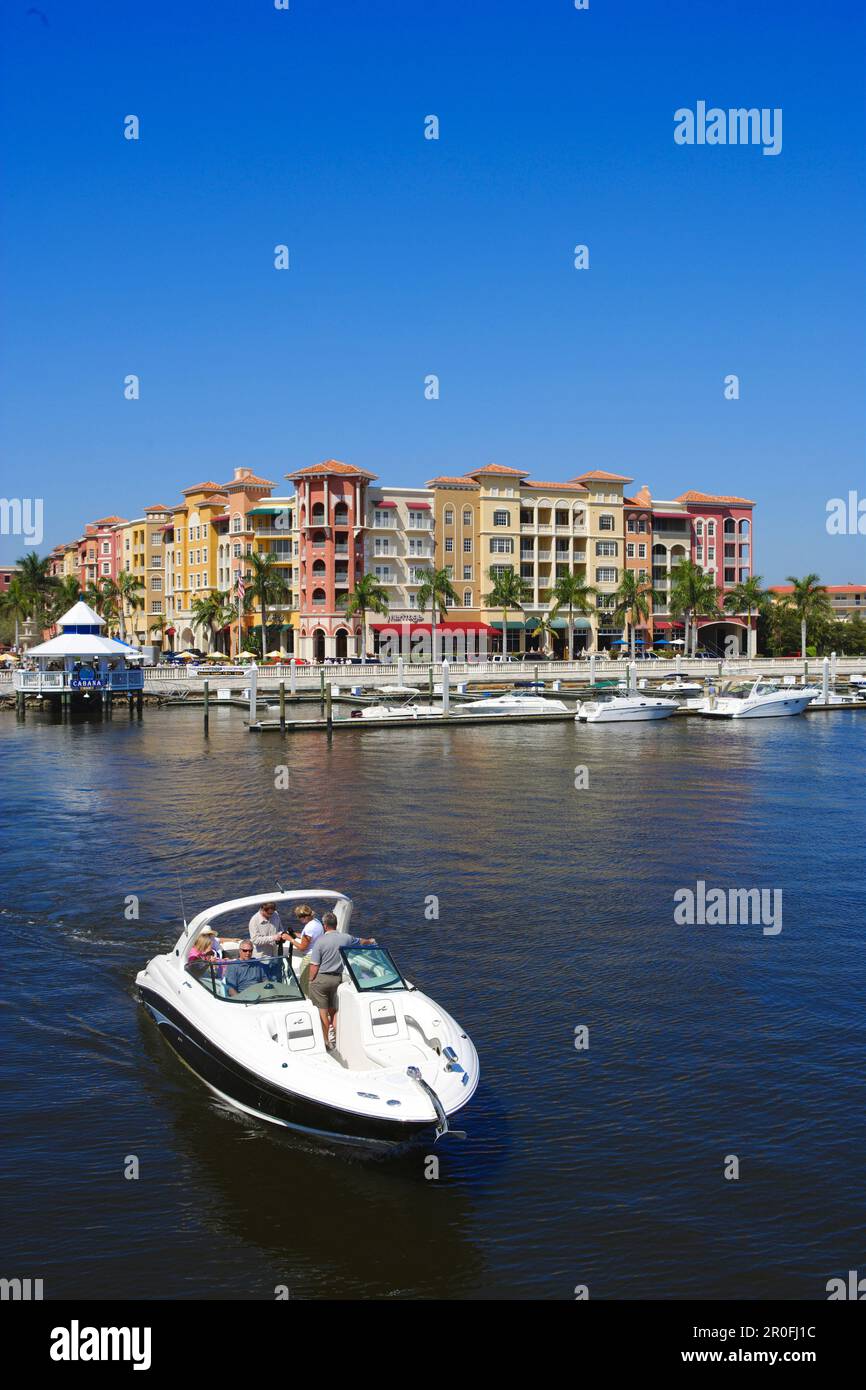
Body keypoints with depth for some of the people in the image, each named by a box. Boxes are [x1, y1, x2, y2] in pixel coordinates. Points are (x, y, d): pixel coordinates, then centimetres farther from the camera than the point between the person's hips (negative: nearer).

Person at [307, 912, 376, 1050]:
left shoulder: (320, 940, -14)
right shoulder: (345, 938, 0)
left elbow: (314, 966, -16)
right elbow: (360, 941, 23)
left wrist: (311, 980, -2)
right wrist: (370, 941, 45)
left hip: (321, 978, -5)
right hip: (337, 978, 5)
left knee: (322, 1012, 3)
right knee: (334, 1010, 18)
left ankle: (326, 1042, 7)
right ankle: (336, 1039, 21)